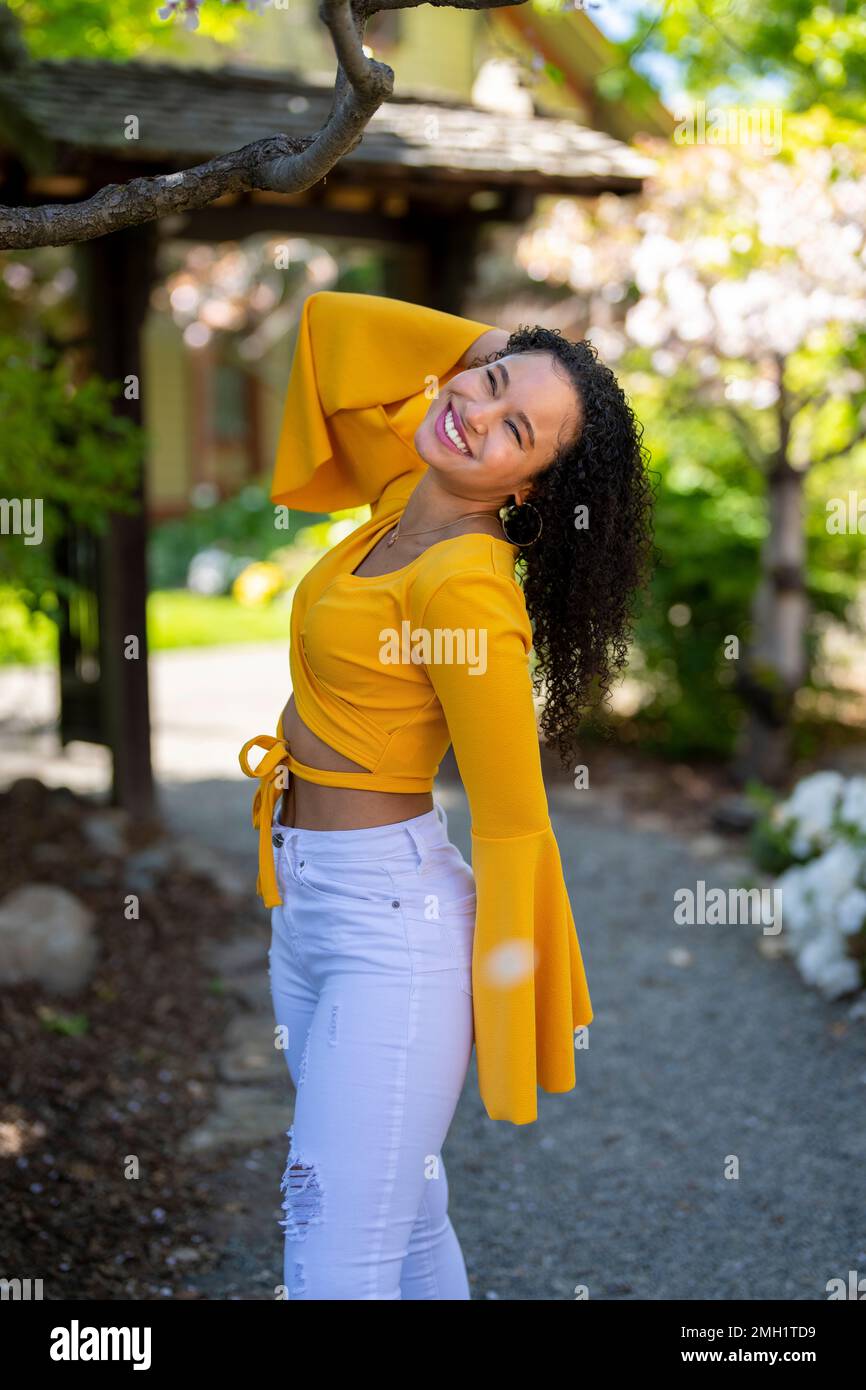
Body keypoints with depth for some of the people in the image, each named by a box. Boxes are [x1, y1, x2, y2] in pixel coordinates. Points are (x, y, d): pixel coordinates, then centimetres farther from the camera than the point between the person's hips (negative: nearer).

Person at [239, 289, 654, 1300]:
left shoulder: (465, 585, -21)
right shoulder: (405, 497, 3)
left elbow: (511, 823, -16)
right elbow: (329, 321, 13)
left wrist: (500, 1016, -9)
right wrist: (494, 343, 2)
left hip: (393, 923, -9)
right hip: (305, 905, 9)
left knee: (336, 1265, -4)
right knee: (399, 1211, 20)